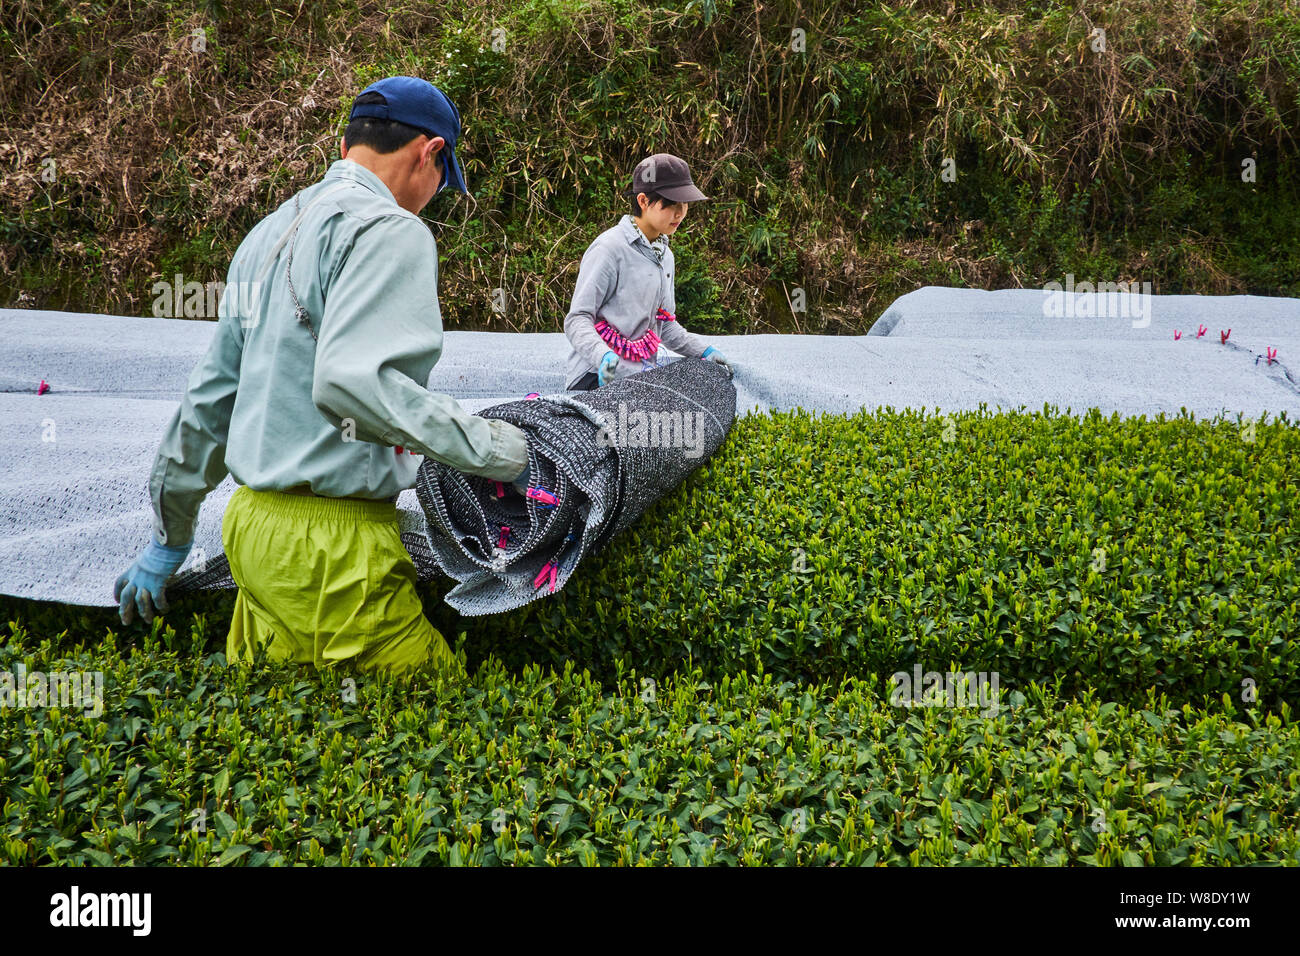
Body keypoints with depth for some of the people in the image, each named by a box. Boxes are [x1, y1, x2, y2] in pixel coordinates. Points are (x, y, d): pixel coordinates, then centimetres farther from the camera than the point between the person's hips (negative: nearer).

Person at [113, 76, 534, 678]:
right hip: (331, 544, -9)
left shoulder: (267, 233, 19)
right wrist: (499, 448, -14)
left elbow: (210, 396, 22)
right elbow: (353, 382, -24)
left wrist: (170, 537, 29)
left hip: (252, 526, 9)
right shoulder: (389, 229, -9)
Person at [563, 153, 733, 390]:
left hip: (645, 370, 8)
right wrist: (604, 356, -30)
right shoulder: (609, 249, -9)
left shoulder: (664, 255, 17)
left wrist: (705, 351, 14)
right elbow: (577, 319, -13)